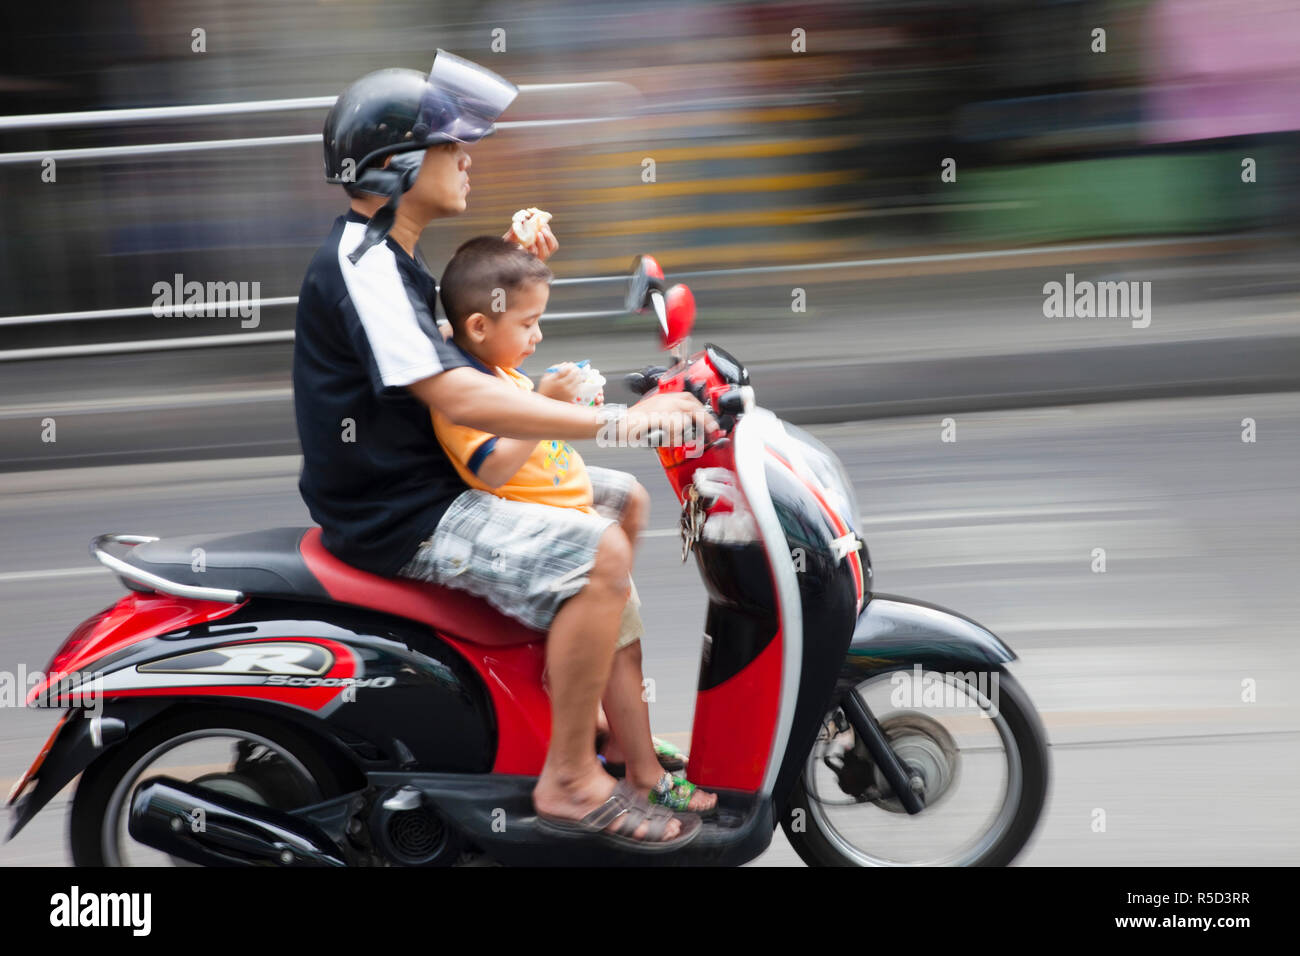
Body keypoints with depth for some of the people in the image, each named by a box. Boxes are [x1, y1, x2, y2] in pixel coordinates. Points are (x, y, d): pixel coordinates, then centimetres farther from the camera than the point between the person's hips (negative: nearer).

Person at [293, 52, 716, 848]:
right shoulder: (360, 265, -19)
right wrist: (619, 423, -32)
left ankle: (597, 711, 22)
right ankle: (570, 779, -14)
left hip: (427, 484, 11)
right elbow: (455, 398, -31)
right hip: (397, 519, -11)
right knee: (599, 558, -24)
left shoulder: (393, 256, 14)